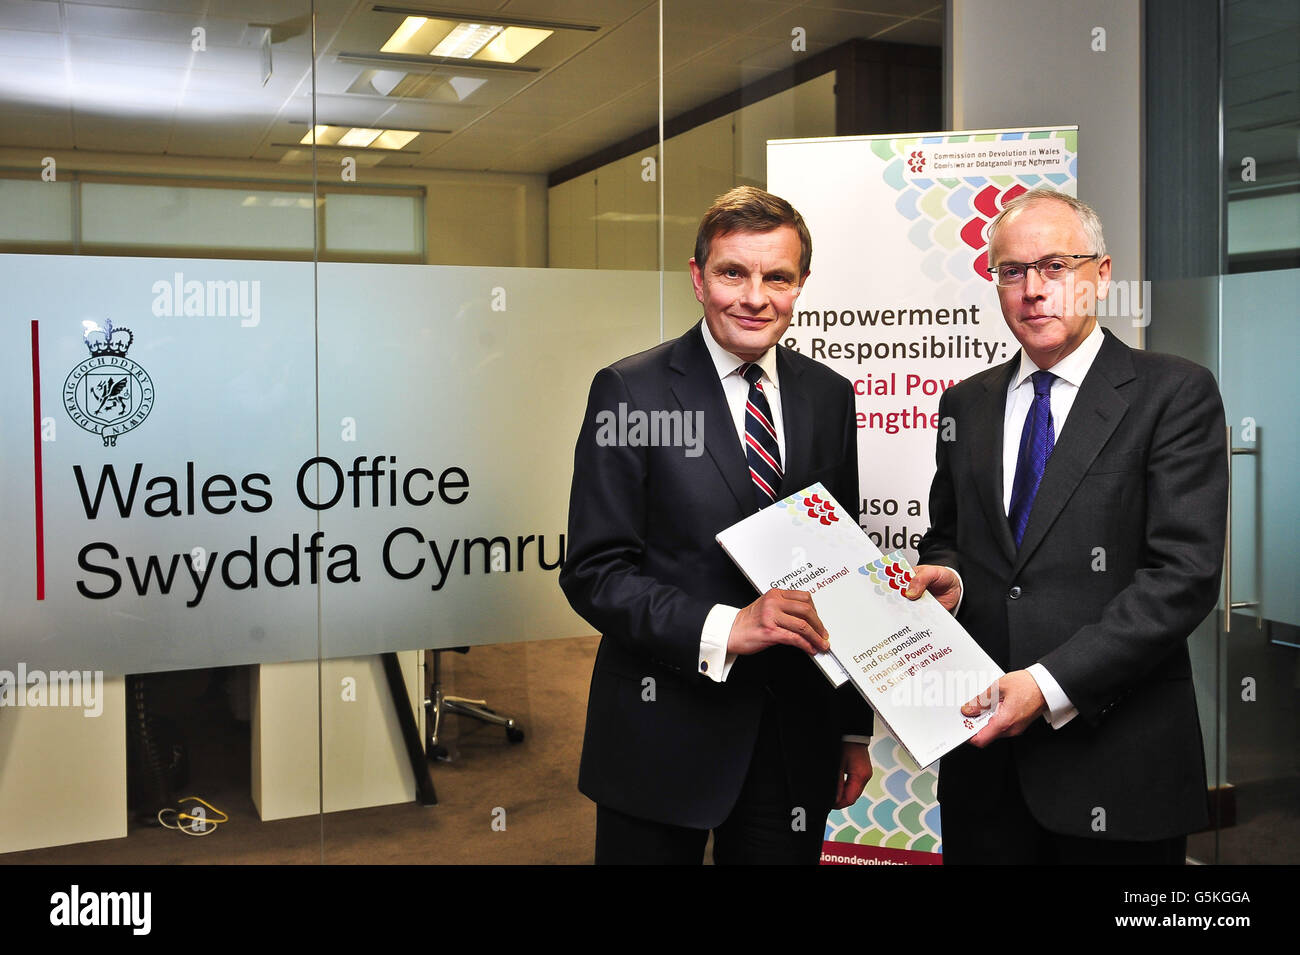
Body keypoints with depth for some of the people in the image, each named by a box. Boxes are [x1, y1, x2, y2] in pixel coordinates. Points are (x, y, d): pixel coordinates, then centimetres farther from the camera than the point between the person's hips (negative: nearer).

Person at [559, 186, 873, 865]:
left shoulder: (829, 397, 7)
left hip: (796, 744, 4)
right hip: (663, 741, -3)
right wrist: (723, 629, -25)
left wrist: (855, 729, 11)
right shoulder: (630, 392, -8)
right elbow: (593, 573, -11)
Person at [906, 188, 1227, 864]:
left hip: (1114, 757, -3)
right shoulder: (965, 406, 10)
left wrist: (1052, 684, -20)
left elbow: (1184, 573, -13)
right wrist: (946, 576, -6)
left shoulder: (1176, 394, -5)